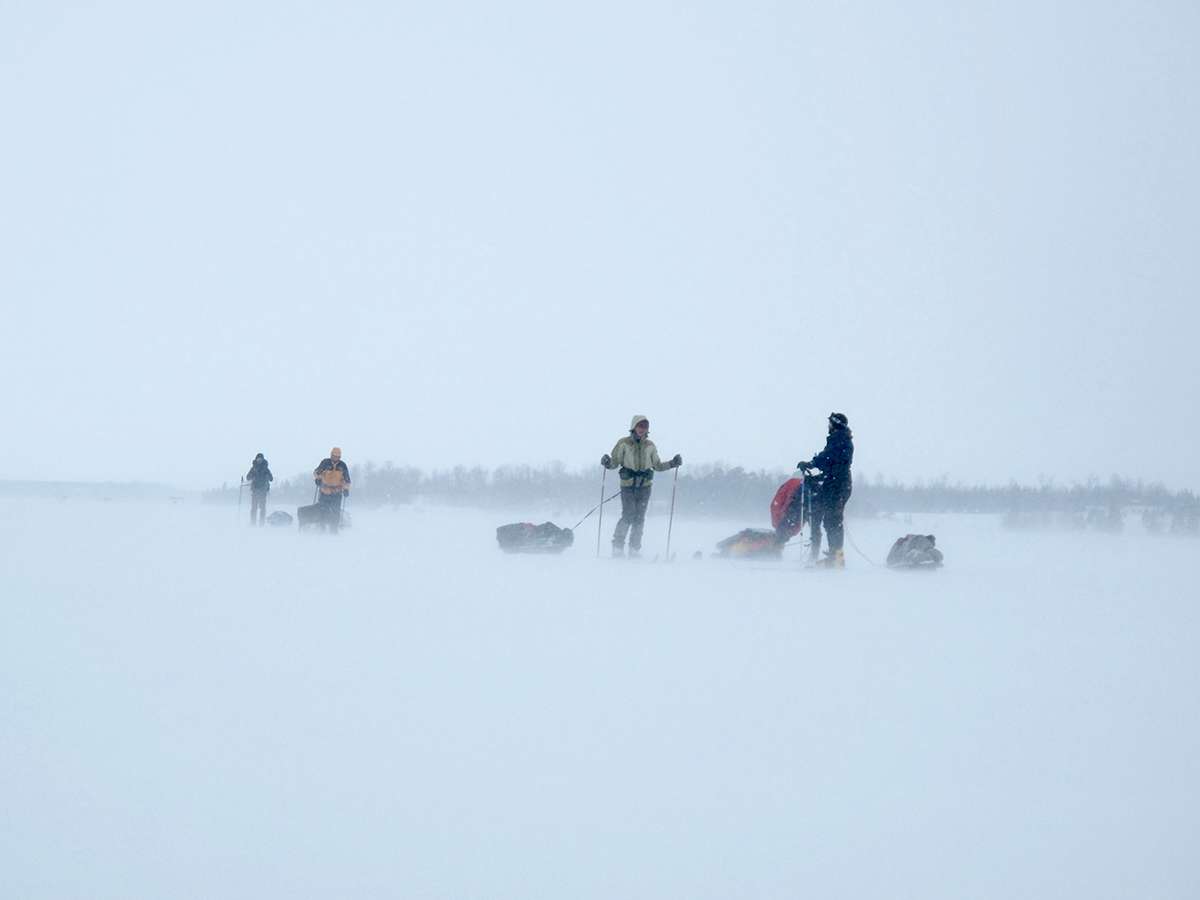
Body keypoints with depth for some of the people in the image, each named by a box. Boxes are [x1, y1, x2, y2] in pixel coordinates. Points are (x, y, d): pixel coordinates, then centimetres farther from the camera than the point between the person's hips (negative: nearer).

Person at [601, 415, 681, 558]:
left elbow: (657, 466, 17)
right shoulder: (624, 444, 0)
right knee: (628, 516, -13)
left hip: (644, 486, 3)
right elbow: (615, 462, 2)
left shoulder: (650, 446, 10)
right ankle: (617, 547, -3)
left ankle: (635, 550, 10)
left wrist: (672, 464, 4)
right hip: (628, 485, -3)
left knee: (639, 518, 3)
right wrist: (607, 462, -20)